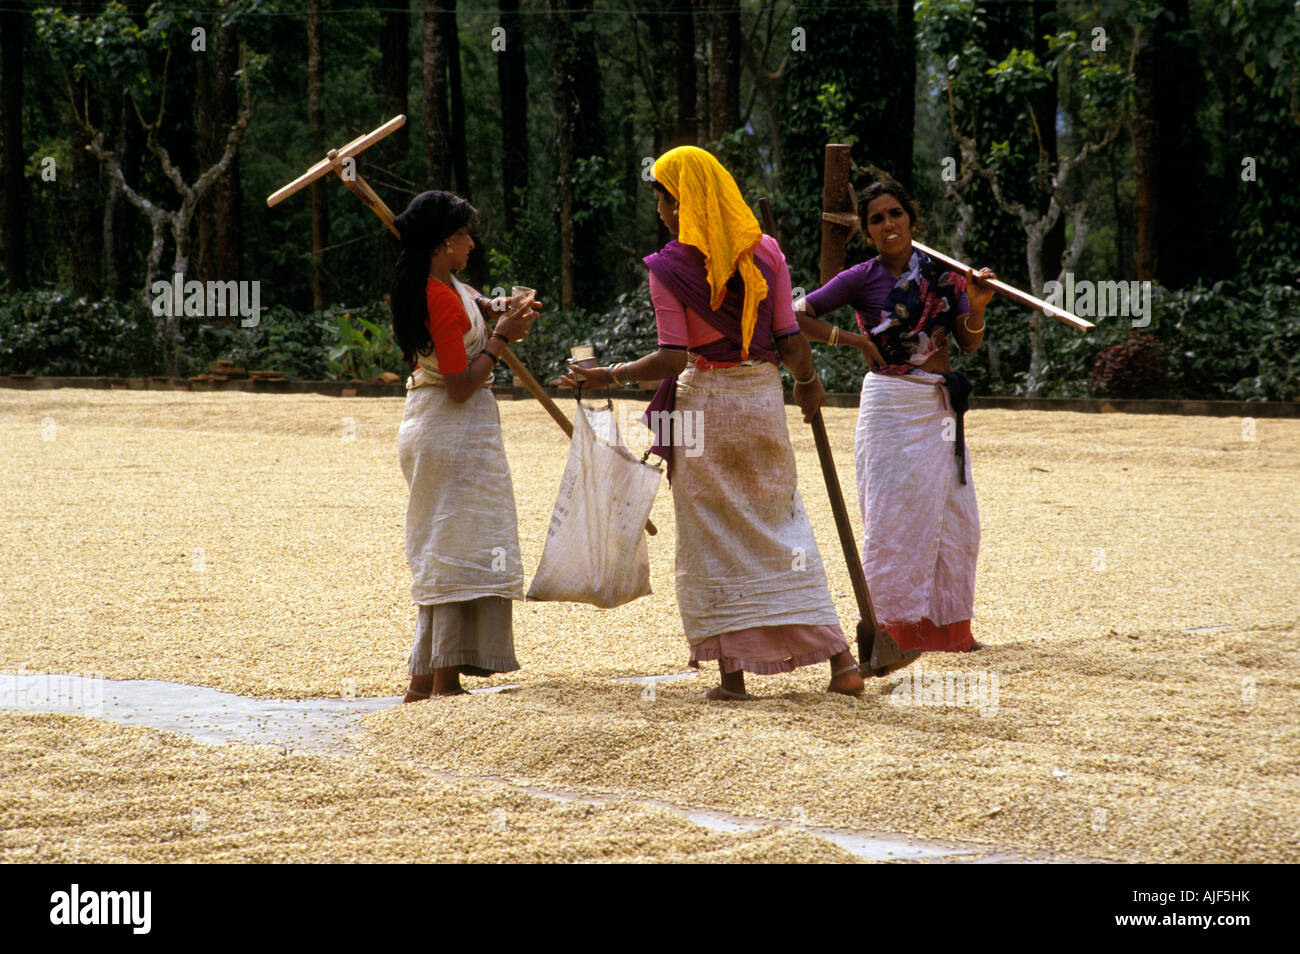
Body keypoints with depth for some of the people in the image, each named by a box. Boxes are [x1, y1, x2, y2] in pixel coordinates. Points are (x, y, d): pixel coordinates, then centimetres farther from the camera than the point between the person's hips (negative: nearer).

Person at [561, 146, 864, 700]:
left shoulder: (670, 269, -10)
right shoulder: (764, 253, 0)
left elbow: (671, 360, -15)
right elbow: (790, 341, 1)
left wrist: (610, 376, -4)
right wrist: (808, 384, 20)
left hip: (704, 402, -3)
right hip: (763, 400, 3)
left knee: (713, 540, 5)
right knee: (783, 529, 12)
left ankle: (732, 675, 3)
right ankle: (839, 658, 6)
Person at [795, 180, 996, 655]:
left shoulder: (942, 272, 7)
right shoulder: (862, 278, -4)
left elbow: (969, 344, 4)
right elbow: (797, 316, -5)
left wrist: (975, 307, -15)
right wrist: (857, 339, -9)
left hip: (942, 405, 5)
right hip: (891, 401, -5)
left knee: (952, 515, 7)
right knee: (897, 514, -5)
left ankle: (946, 625, 16)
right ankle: (890, 625, -1)